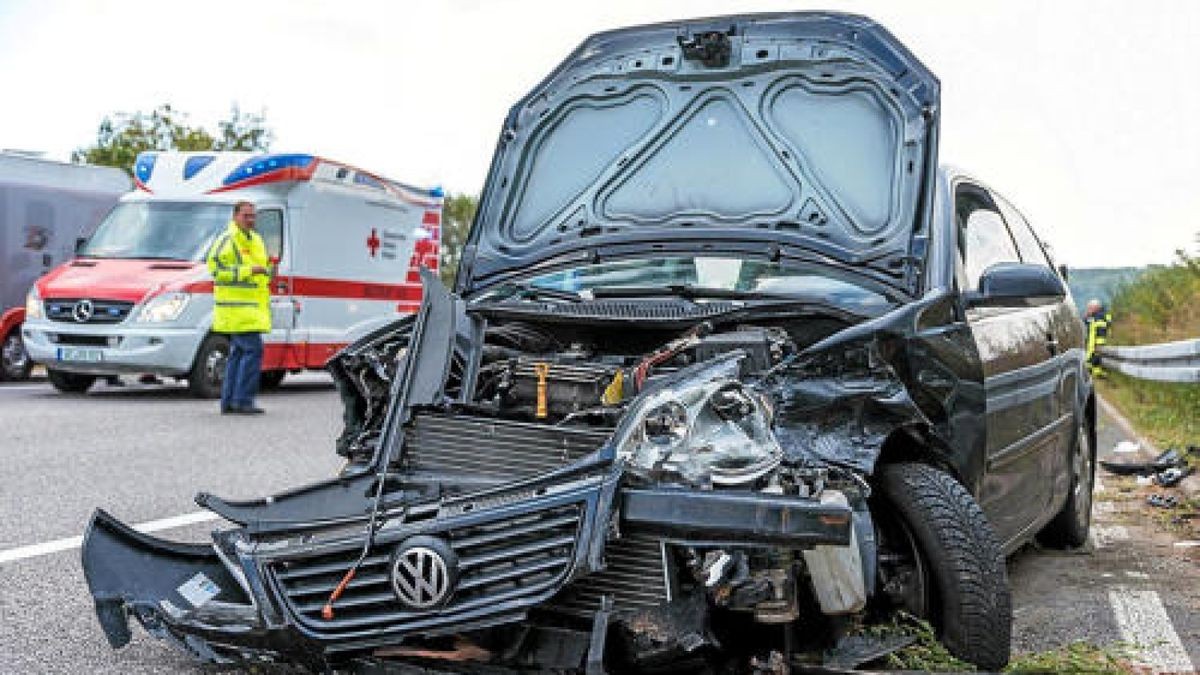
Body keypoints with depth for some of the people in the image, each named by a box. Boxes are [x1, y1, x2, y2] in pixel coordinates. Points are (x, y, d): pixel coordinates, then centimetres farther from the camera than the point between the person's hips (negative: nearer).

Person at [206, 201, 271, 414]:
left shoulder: (255, 240, 20)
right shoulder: (227, 240, -9)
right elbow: (215, 269, -18)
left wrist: (266, 272, 16)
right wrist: (249, 270, -22)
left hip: (253, 307, 10)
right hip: (238, 307, -10)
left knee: (238, 352, 12)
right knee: (253, 350, -14)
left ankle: (228, 402, 17)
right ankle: (242, 401, -11)